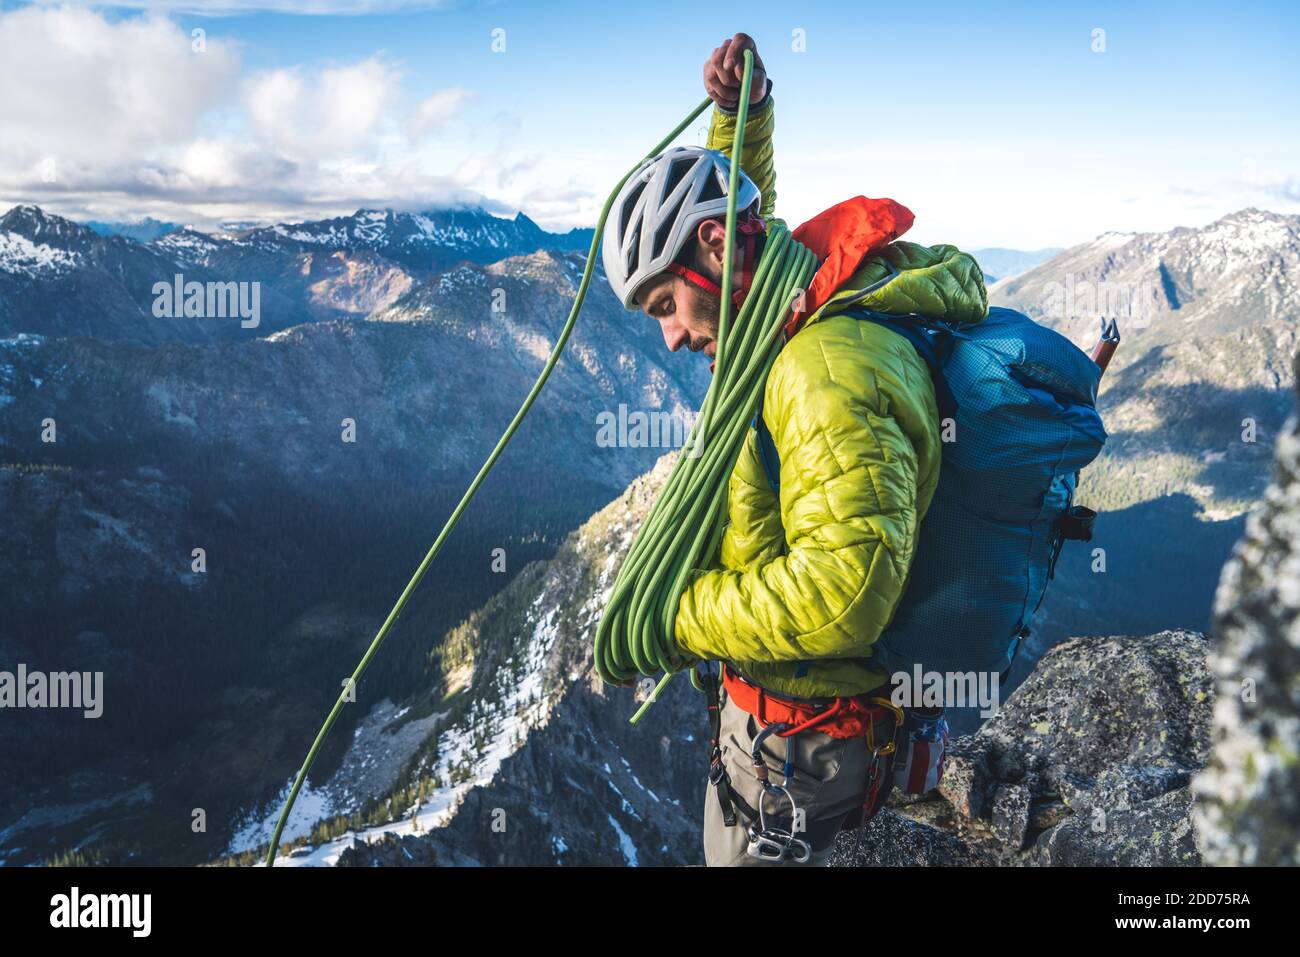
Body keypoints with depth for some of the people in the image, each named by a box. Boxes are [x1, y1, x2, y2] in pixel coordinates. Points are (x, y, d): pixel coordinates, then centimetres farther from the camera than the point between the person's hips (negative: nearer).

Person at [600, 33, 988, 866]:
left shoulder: (830, 376, -31)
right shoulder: (814, 321, 2)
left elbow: (840, 593, -37)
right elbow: (750, 218, 24)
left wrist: (666, 619, -26)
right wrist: (744, 111, 7)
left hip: (796, 734, -10)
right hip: (780, 701, 10)